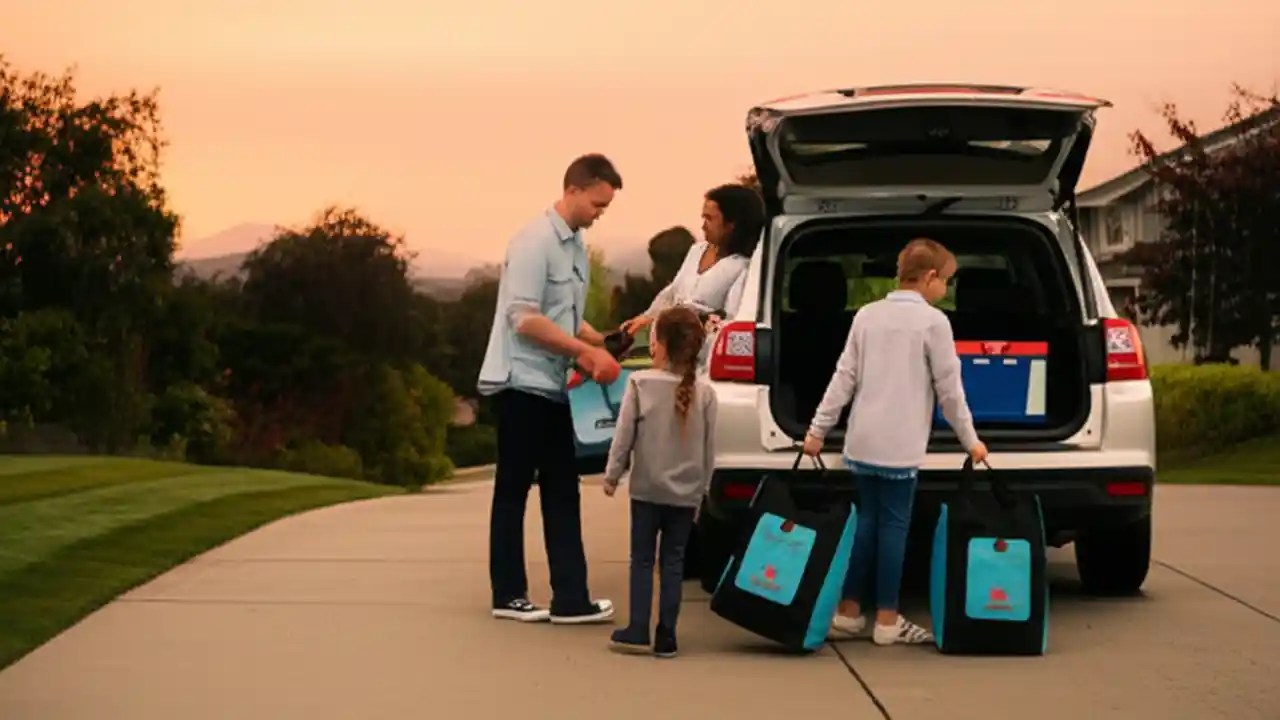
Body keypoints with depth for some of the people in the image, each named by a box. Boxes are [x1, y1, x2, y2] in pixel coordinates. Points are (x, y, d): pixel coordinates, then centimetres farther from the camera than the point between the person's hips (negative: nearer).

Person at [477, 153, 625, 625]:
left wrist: (599, 345, 0)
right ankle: (508, 595, 8)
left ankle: (570, 597, 5)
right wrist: (586, 351, -19)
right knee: (513, 490, 1)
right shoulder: (535, 241, -14)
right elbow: (525, 320, -20)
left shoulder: (575, 246, 13)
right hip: (523, 383, -9)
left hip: (552, 386, 9)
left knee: (561, 492, 5)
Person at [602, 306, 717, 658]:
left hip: (648, 488, -2)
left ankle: (638, 631, 4)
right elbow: (709, 448, 3)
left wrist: (612, 474, 5)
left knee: (642, 559, 8)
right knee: (673, 563, 7)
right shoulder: (704, 392, -3)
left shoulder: (640, 383, -10)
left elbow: (624, 434, -7)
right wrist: (703, 487, 15)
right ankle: (666, 636, 6)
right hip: (687, 493, 2)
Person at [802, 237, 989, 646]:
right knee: (893, 525, 0)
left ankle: (848, 613, 15)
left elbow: (844, 377, 7)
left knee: (866, 521, 14)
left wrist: (819, 428, 11)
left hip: (863, 441, 6)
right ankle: (886, 621, 3)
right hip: (899, 445, -6)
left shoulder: (867, 315, 8)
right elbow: (949, 388, -5)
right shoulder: (933, 321, -7)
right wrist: (970, 440, 4)